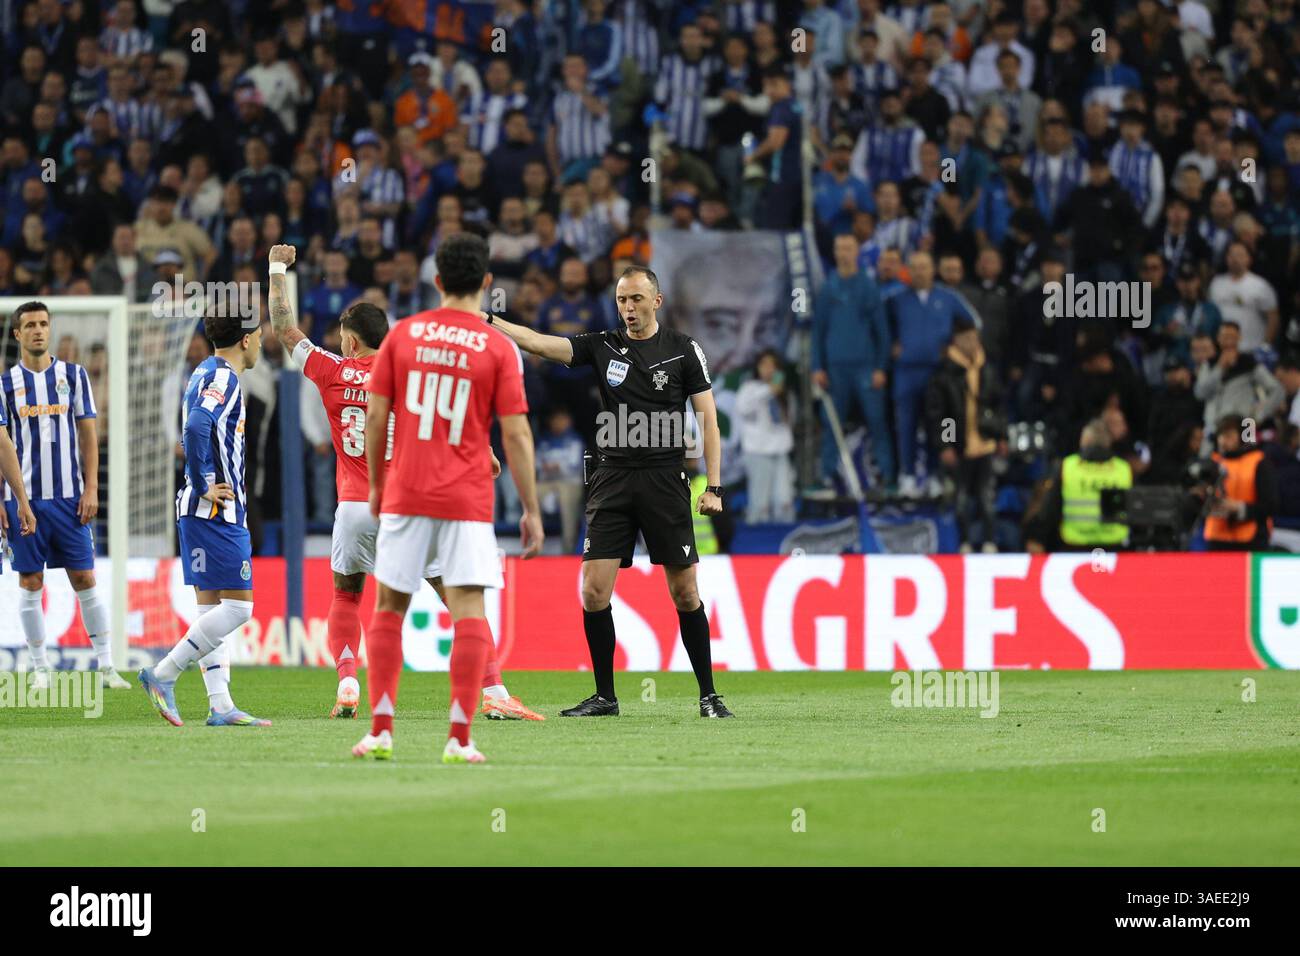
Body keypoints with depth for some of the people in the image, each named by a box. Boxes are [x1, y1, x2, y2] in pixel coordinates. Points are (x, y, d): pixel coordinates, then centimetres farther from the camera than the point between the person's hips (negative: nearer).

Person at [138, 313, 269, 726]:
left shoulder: (207, 374, 17)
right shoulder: (222, 378, -13)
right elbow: (197, 428, -28)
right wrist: (204, 487, -20)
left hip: (201, 511, 10)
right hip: (217, 511, -10)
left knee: (212, 608, 7)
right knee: (237, 607, -9)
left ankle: (220, 706, 6)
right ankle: (163, 675, -11)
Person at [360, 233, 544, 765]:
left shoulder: (402, 335, 3)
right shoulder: (499, 349, -3)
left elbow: (376, 415, 4)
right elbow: (516, 434, -4)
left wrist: (376, 483, 17)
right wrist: (531, 511, 1)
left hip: (405, 495, 2)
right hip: (468, 501, -2)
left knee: (389, 606, 12)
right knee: (468, 610, -2)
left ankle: (380, 730, 9)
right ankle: (459, 738, -9)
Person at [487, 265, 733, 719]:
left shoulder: (683, 350, 2)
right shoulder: (603, 346, 7)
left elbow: (708, 419, 2)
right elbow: (538, 343, -2)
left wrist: (713, 487, -5)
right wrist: (487, 322, -16)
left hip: (665, 479, -2)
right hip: (612, 480, 2)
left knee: (684, 592, 0)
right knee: (594, 590, -5)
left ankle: (708, 694, 11)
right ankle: (604, 696, 5)